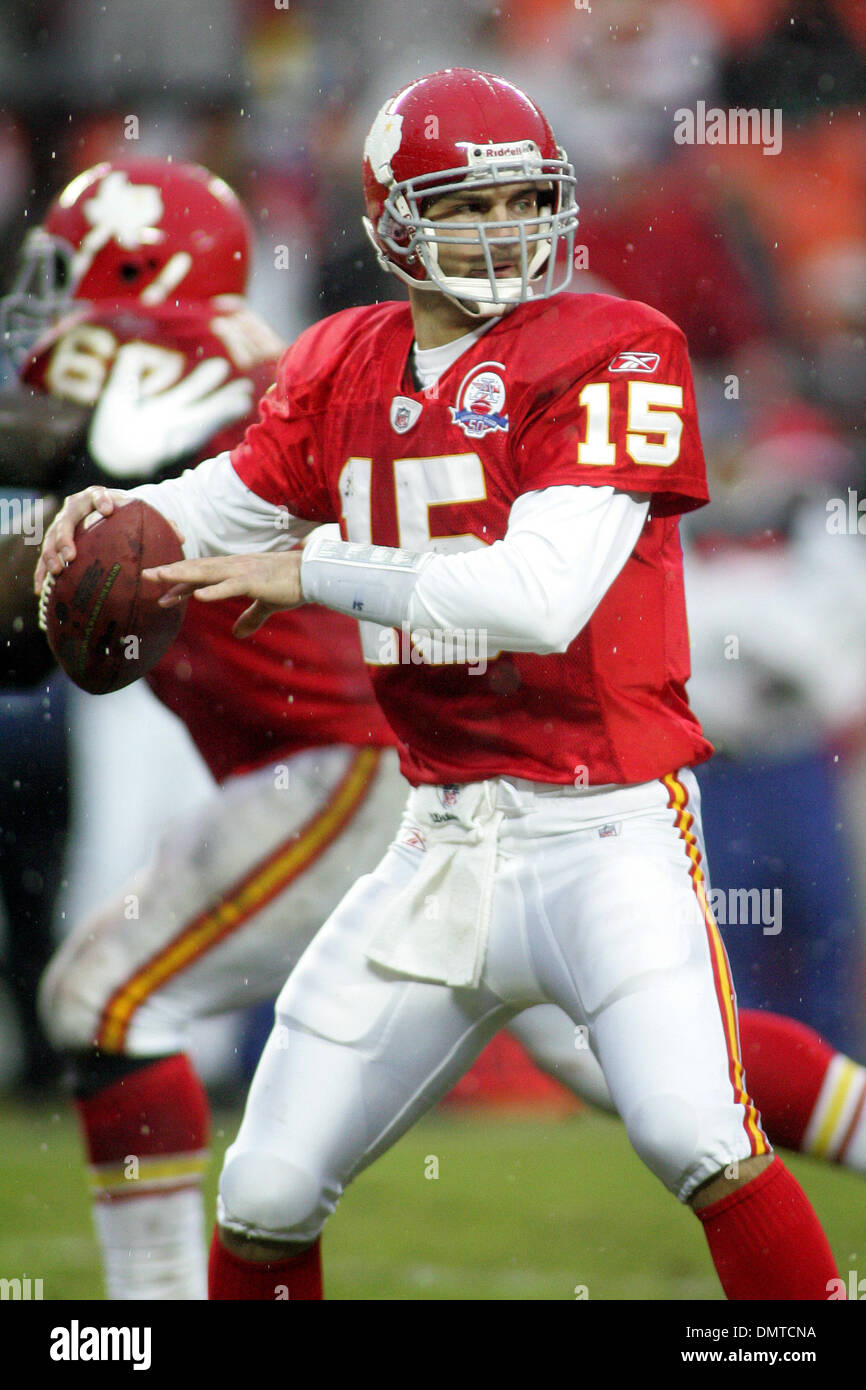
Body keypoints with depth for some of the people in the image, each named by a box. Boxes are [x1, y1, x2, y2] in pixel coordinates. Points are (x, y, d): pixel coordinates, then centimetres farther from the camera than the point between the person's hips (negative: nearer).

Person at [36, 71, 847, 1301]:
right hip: (447, 847, 5)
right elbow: (229, 505, 23)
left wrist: (317, 574, -17)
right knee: (266, 1194, 7)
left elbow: (542, 596, -22)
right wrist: (123, 513, 0)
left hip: (607, 834, -5)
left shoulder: (611, 354, -10)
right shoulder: (345, 368, 8)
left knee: (697, 1140, -27)